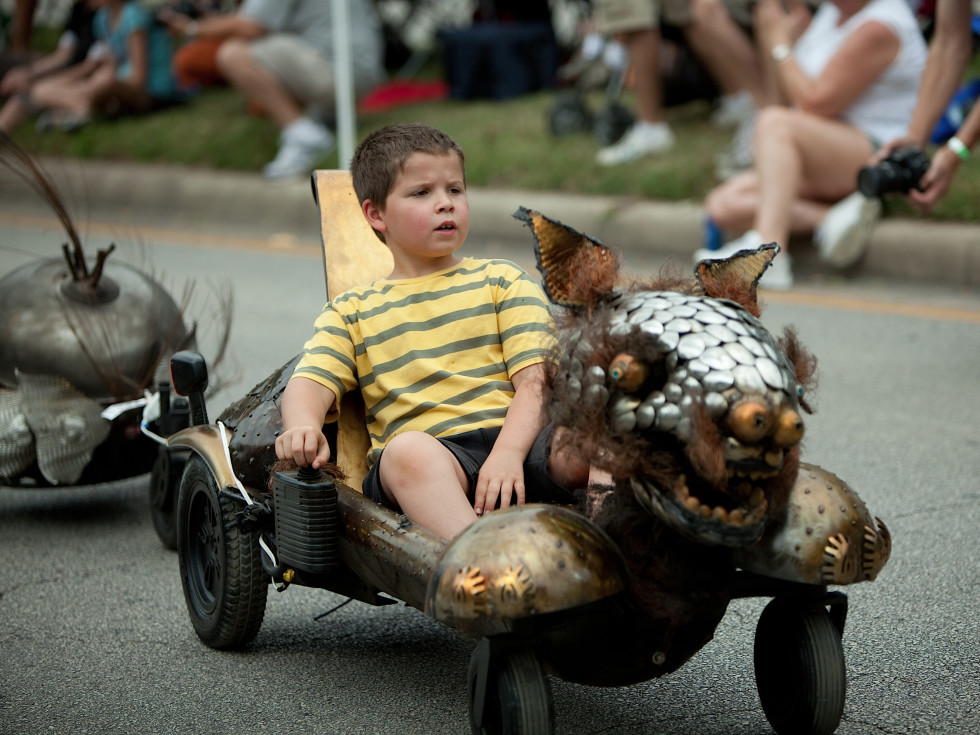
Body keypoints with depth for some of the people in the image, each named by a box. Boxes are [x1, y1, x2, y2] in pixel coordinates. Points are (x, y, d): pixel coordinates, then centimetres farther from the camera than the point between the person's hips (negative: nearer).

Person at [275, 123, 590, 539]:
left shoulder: (503, 282, 19)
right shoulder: (352, 311, 22)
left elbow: (536, 380, 5)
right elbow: (310, 382, 6)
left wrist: (508, 452, -16)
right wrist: (302, 426, -21)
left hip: (519, 444, 1)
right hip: (430, 454, -1)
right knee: (406, 450, -38)